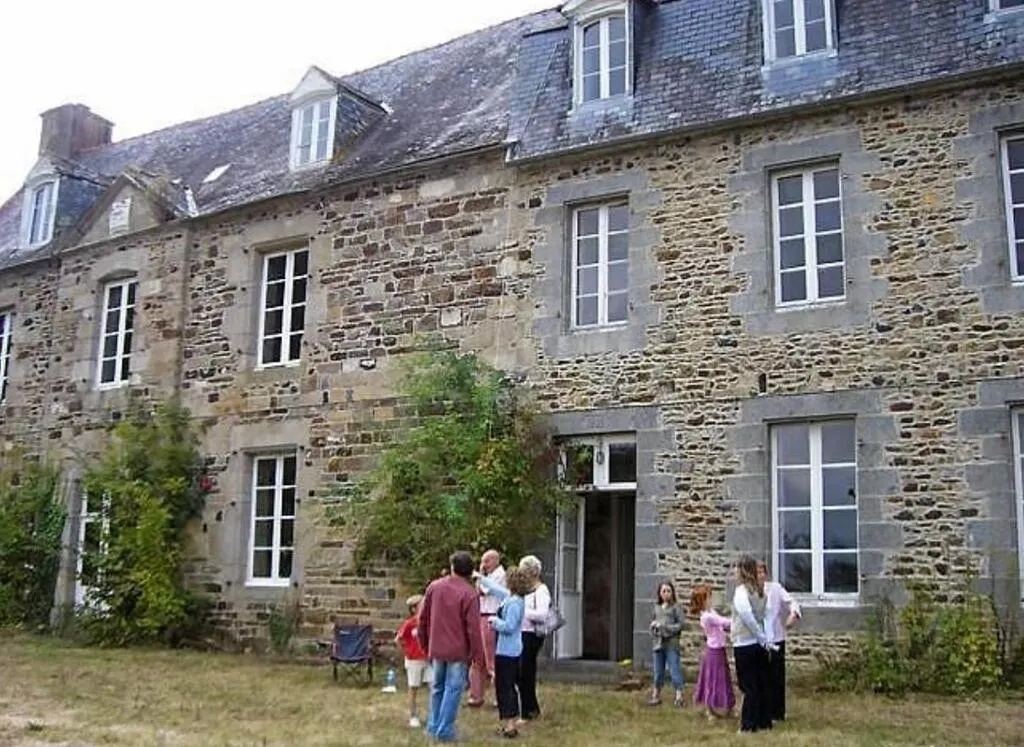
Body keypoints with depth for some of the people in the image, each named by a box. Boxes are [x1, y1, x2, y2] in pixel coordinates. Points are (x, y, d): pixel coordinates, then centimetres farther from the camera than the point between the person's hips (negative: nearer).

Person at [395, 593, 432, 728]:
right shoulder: (409, 623, -13)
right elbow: (398, 639, -8)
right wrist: (406, 651, -6)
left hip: (428, 659, 4)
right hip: (414, 660, -4)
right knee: (413, 689, 7)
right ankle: (413, 716, 17)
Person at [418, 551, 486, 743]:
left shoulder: (434, 587, 1)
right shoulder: (469, 594, -15)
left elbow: (423, 618, 8)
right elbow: (473, 628, -15)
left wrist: (425, 644, 19)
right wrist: (477, 654, -6)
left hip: (436, 649, 5)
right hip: (458, 651, -5)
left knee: (437, 688, 18)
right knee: (453, 690, 3)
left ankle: (433, 727, 24)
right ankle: (445, 731, 4)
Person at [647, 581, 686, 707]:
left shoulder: (675, 607, -5)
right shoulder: (656, 607, 10)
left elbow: (680, 624, -9)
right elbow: (652, 622, 16)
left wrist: (665, 627, -16)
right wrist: (654, 626, -6)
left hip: (671, 644, -5)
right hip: (658, 643, 5)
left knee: (674, 670, -4)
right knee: (658, 672, 12)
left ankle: (679, 696, 1)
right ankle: (656, 696, 21)